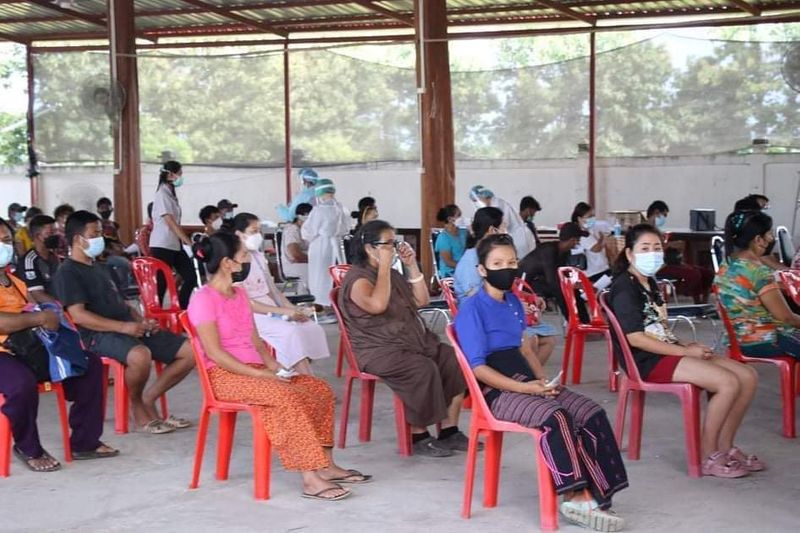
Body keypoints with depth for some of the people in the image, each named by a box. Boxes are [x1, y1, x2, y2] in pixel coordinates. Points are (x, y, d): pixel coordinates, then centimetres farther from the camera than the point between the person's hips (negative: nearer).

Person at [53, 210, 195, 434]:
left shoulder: (99, 268, 25)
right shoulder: (68, 272, -4)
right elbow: (79, 316, -16)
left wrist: (142, 321, 5)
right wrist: (123, 327, -22)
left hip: (130, 329, 9)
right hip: (98, 334, -8)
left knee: (189, 351, -4)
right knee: (140, 355, -40)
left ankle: (148, 399, 5)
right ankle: (137, 406, -12)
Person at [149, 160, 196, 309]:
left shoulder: (171, 194, 14)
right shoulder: (162, 194, -13)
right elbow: (170, 223, -19)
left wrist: (186, 242, 9)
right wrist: (189, 242, -21)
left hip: (175, 245, 9)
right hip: (162, 246, -9)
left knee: (191, 277, 5)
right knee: (162, 283, -4)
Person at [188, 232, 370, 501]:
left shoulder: (240, 294, 14)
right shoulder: (204, 300, -12)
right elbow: (214, 353, -19)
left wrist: (273, 366, -2)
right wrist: (259, 374, -21)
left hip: (254, 370, 9)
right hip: (224, 375, -9)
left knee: (321, 390, -6)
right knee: (288, 397, -32)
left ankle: (325, 465, -1)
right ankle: (310, 479, -30)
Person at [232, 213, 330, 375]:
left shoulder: (258, 257, 15)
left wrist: (292, 309, -1)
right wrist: (283, 311, -20)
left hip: (273, 312, 8)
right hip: (252, 316, -8)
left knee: (314, 329, -12)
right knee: (291, 332, -30)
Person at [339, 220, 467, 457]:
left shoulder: (393, 274, 20)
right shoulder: (358, 278, -8)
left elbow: (421, 301, 17)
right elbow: (378, 304, -27)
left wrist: (412, 266, 9)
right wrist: (383, 266, -18)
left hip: (414, 340, 9)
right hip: (378, 350, -8)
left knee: (454, 361, -12)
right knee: (424, 369, -33)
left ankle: (449, 431, -8)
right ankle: (419, 436, -19)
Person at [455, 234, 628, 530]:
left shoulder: (513, 303, 16)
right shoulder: (472, 309, -9)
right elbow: (478, 368, -15)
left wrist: (543, 380, 2)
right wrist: (524, 388, -21)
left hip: (526, 384, 8)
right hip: (496, 391, -8)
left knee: (593, 414, -13)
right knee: (555, 417, -34)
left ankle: (592, 495, -19)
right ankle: (575, 497, -25)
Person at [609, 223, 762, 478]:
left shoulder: (650, 283, 19)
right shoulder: (624, 287, -10)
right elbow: (635, 338, -19)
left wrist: (687, 345, 2)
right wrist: (685, 351, -15)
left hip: (667, 352, 9)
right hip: (647, 362, -9)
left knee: (748, 377, -2)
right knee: (728, 383, -24)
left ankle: (724, 447, 6)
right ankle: (708, 456, -11)